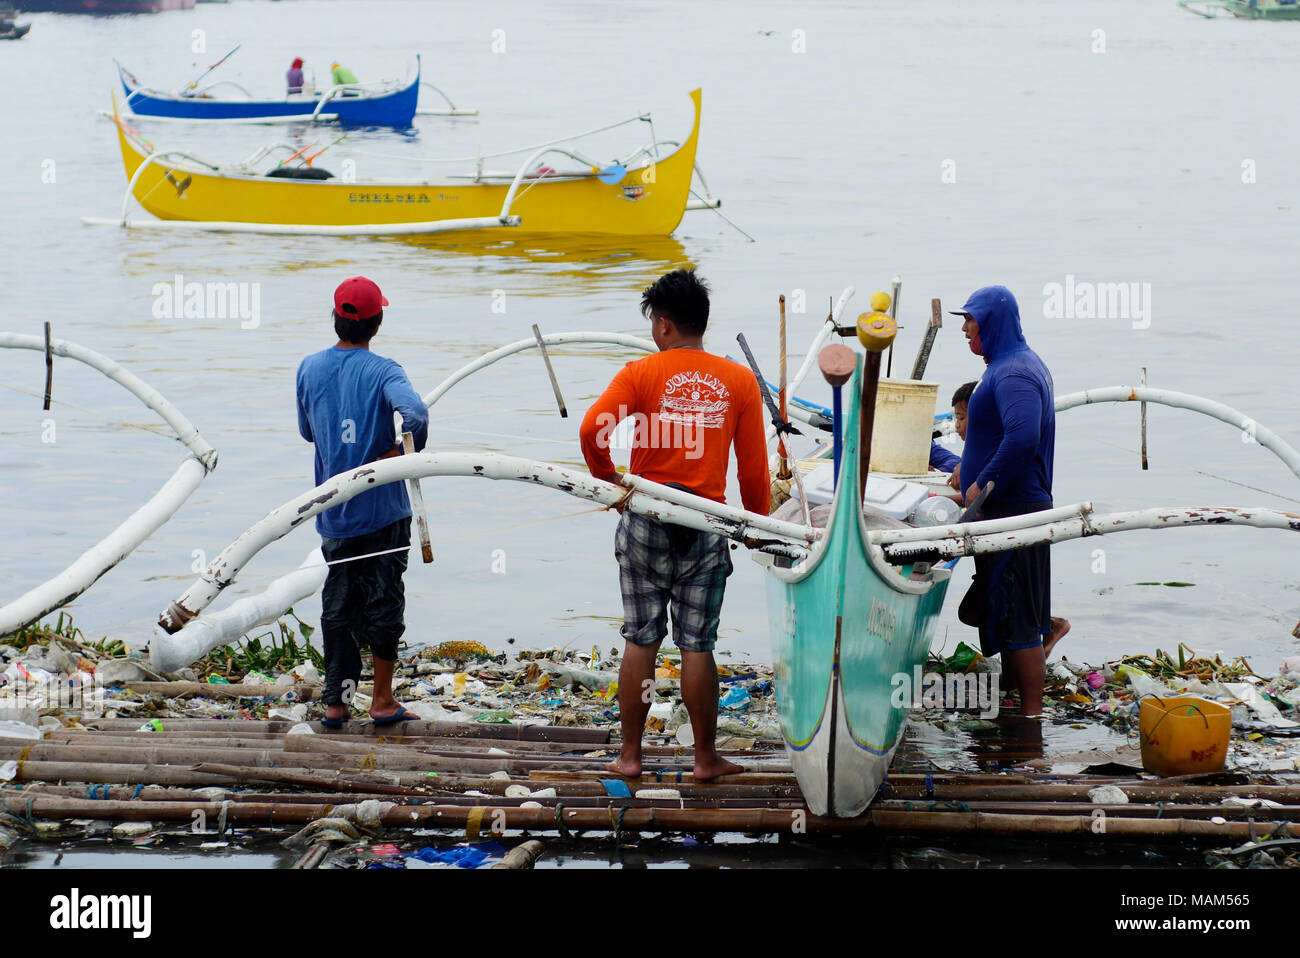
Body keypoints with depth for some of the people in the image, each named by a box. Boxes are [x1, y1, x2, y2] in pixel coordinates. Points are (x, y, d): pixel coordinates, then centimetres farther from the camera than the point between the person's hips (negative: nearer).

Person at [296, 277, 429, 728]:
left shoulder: (310, 369, 1)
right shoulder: (381, 372, -12)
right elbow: (417, 414, -31)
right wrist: (399, 454, -16)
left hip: (332, 514, 4)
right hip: (382, 509, -4)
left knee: (337, 604, 11)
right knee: (383, 599, 8)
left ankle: (336, 702, 12)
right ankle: (382, 699, 15)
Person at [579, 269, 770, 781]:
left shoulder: (641, 373, -5)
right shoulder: (739, 381, 1)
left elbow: (593, 427, -17)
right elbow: (753, 464, 2)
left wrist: (608, 478, -1)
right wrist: (758, 522, 14)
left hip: (646, 523, -1)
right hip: (706, 527, 1)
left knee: (640, 641, 7)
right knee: (697, 645, 6)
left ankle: (630, 756, 11)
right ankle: (706, 758, 12)